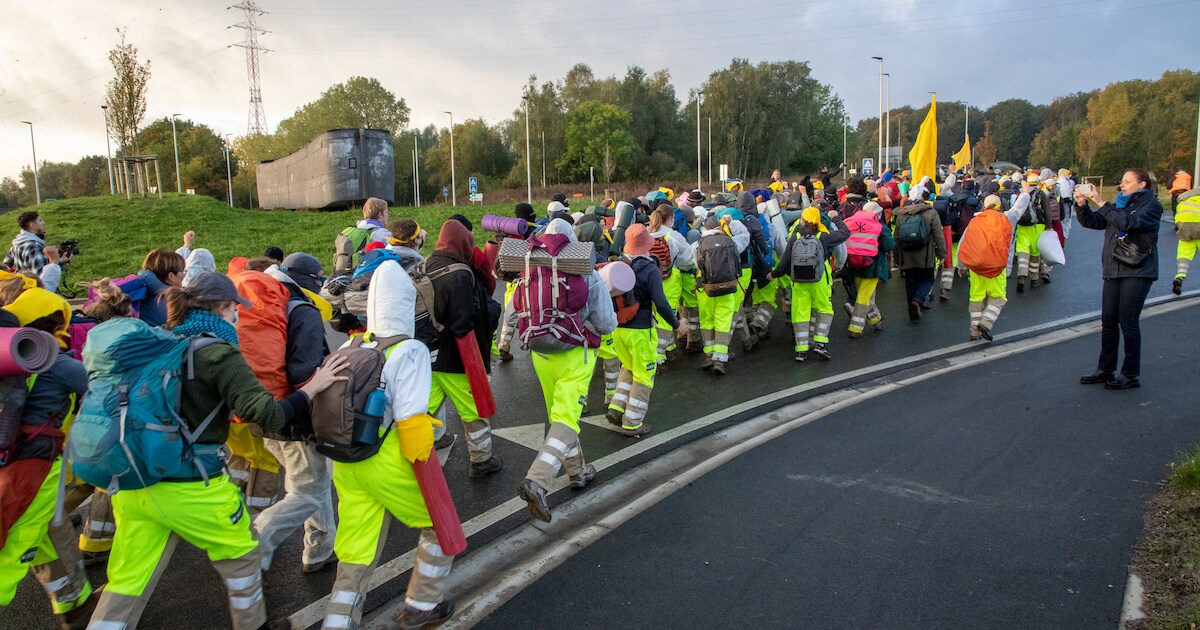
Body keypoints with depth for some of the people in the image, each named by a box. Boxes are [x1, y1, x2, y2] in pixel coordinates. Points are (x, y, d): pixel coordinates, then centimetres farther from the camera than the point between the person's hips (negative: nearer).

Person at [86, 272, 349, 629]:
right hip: (189, 488, -6)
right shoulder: (218, 353, -14)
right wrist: (313, 386, -11)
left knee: (128, 581, 13)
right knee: (242, 553, 18)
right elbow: (268, 415, -21)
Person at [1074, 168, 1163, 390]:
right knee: (1108, 321, 8)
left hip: (1137, 272, -6)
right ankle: (1105, 369, 17)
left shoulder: (1151, 205, -5)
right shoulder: (1119, 204, 15)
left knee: (1128, 322, -5)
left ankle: (1131, 375, 4)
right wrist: (1081, 204, -9)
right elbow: (1091, 221, 8)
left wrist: (1100, 202, -23)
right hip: (1113, 270, 7)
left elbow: (1127, 222, -23)